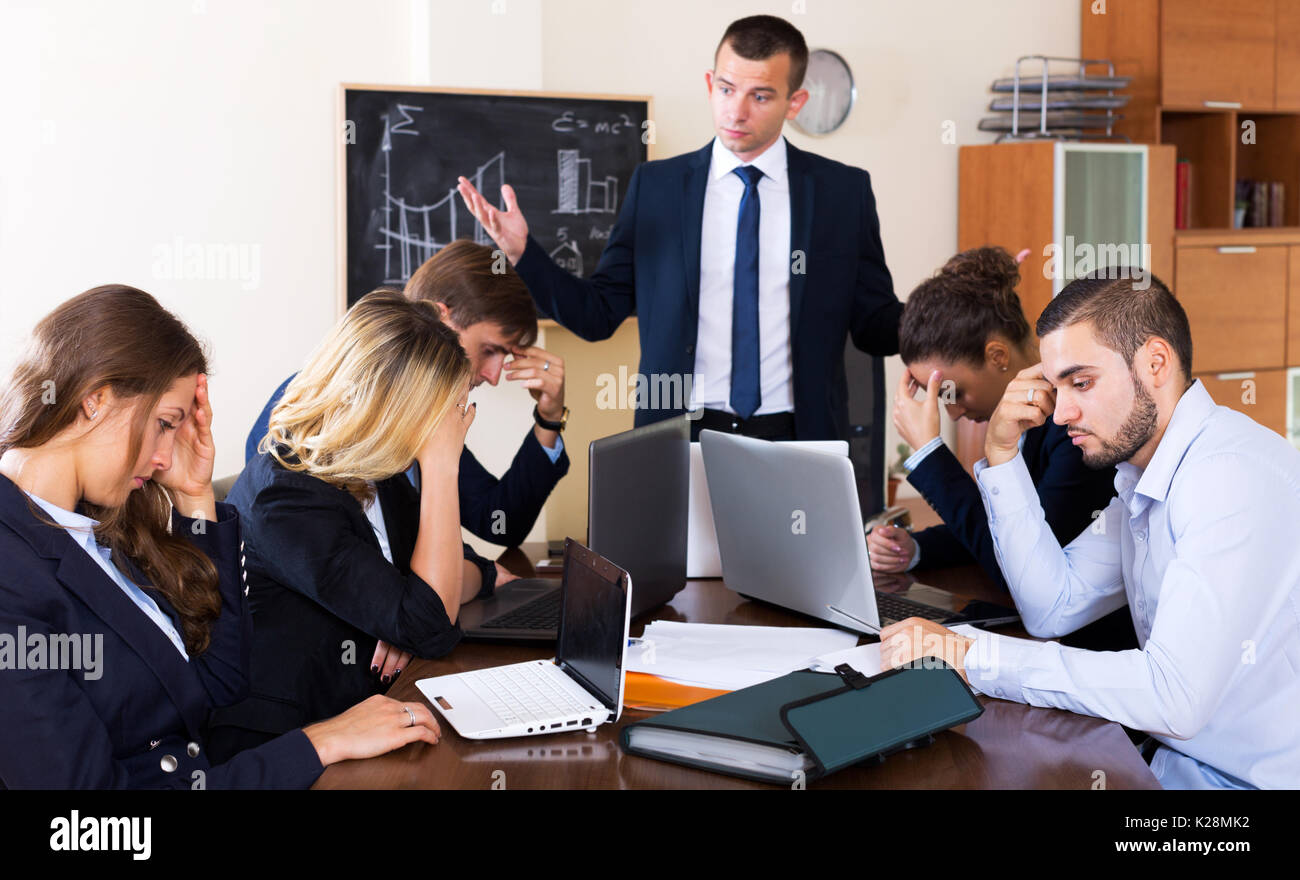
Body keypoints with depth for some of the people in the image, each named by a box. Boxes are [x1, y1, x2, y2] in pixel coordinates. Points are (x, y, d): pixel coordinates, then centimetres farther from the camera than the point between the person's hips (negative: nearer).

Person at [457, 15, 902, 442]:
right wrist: (522, 252, -11)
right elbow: (598, 313, 3)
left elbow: (875, 326, 3)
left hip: (798, 443, 0)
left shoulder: (844, 190, 1)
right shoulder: (654, 186, 3)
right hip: (681, 441, 0)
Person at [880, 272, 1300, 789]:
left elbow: (1174, 696, -31)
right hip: (1177, 759, 8)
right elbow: (1054, 607, 7)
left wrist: (970, 658, -27)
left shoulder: (1229, 475, -24)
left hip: (1249, 778, -8)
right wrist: (1002, 454, 0)